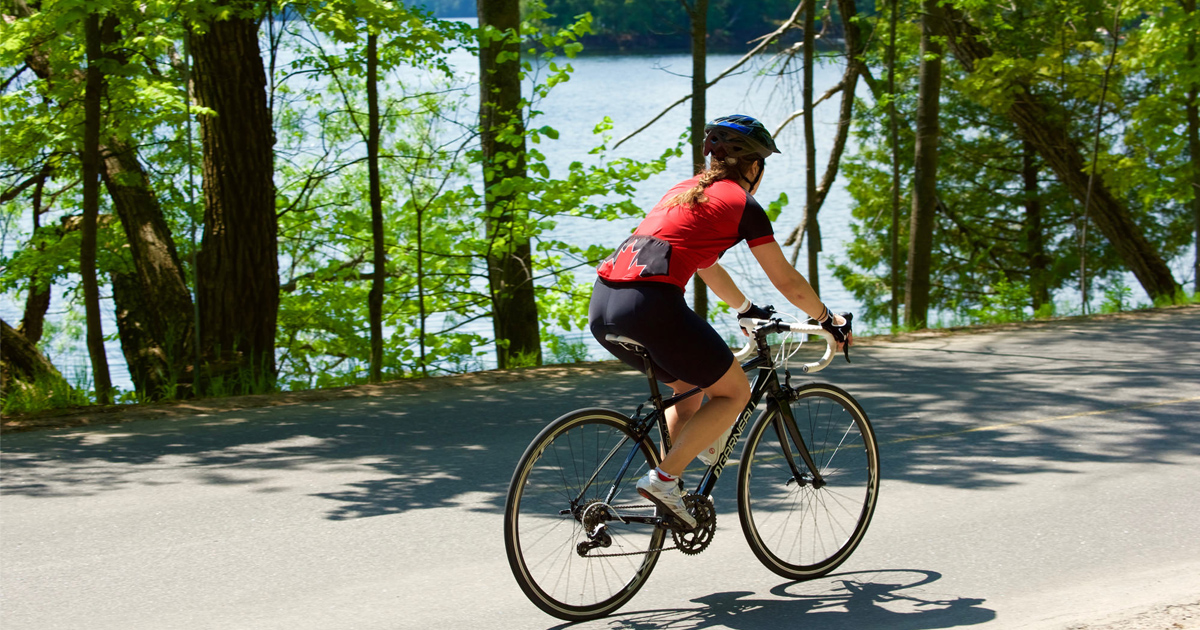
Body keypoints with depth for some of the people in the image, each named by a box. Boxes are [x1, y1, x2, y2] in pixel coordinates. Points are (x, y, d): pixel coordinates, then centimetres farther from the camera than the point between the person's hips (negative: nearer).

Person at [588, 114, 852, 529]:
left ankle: (669, 488, 21)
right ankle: (663, 478, -3)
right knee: (734, 393, 10)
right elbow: (787, 282, 14)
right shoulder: (743, 205, 7)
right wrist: (829, 320, 30)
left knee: (690, 387, 29)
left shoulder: (683, 191, 29)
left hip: (602, 307, 8)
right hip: (649, 305, -8)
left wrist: (747, 309, 56)